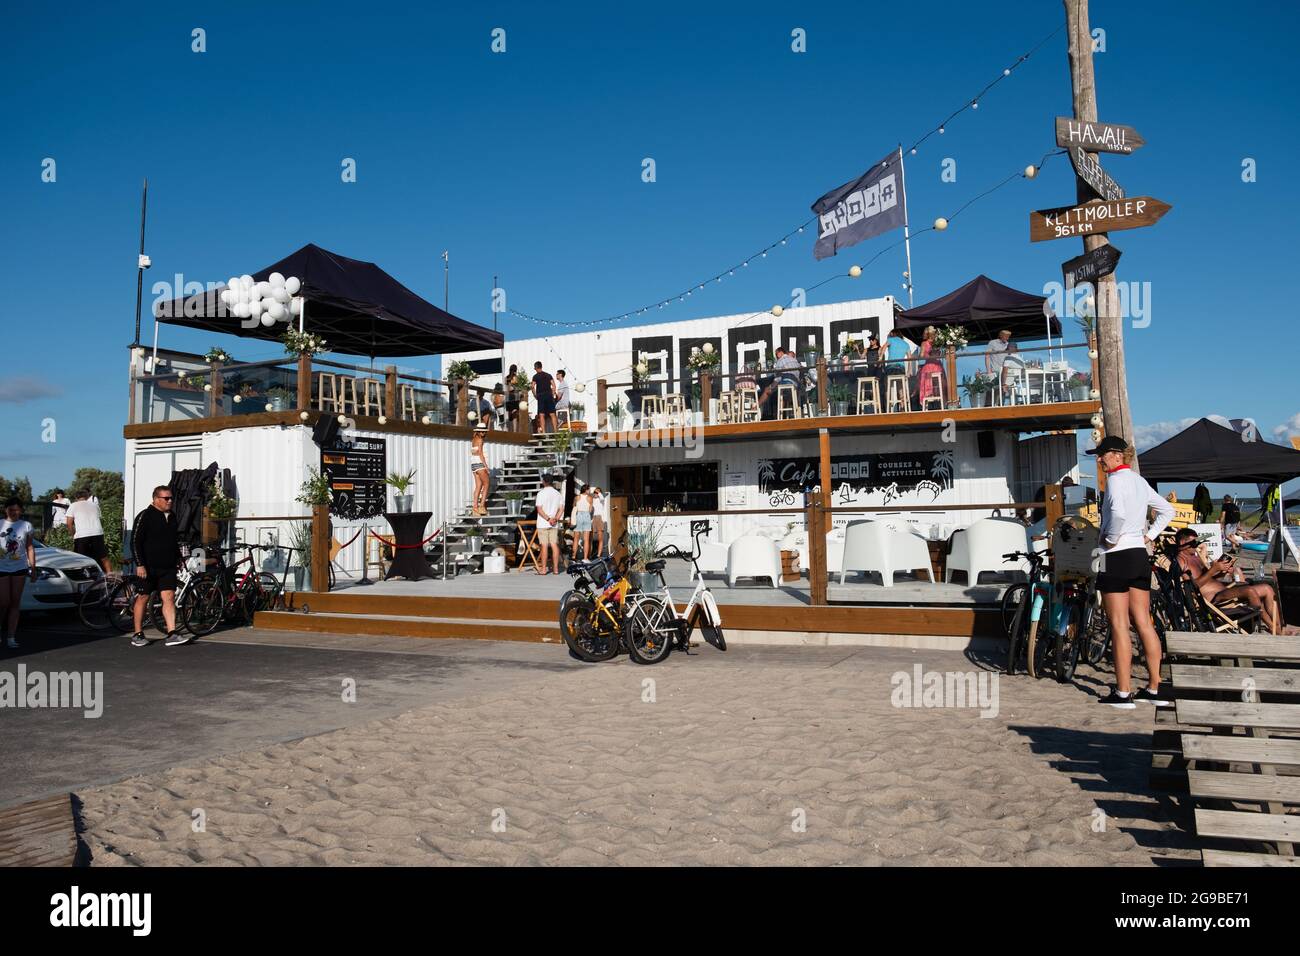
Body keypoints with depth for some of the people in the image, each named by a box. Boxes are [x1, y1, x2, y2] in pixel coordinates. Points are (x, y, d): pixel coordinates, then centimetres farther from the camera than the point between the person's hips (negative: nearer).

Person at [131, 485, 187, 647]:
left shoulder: (172, 517, 14)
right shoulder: (145, 516, -7)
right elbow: (135, 542, -11)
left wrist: (178, 558, 25)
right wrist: (140, 564, -16)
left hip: (168, 567, 5)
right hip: (148, 567, -5)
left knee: (169, 597, -5)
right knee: (143, 598, 5)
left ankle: (172, 634, -11)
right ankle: (138, 635, 17)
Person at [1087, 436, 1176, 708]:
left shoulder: (1116, 479, -12)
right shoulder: (1139, 480, 15)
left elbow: (1118, 513, -30)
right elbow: (1167, 510, 25)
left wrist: (1110, 538, -16)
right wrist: (1150, 535, 17)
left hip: (1117, 556, -8)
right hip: (1141, 555, 8)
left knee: (1119, 625, -4)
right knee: (1144, 623, 11)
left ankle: (1123, 693, 0)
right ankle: (1154, 688, 16)